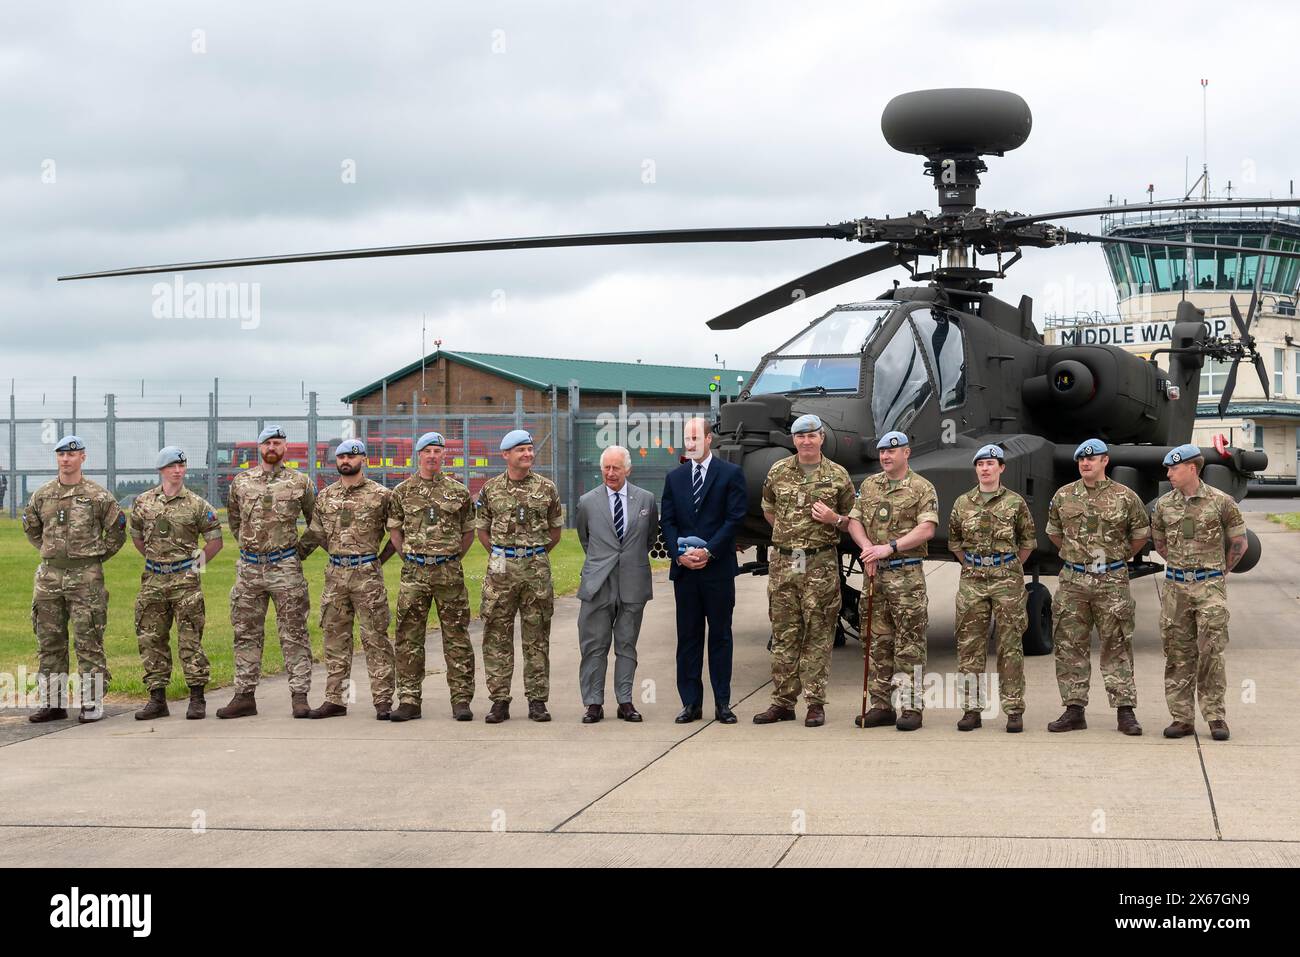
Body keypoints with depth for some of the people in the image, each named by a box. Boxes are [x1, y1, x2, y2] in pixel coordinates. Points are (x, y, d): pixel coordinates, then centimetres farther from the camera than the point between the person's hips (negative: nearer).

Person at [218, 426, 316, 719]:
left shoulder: (300, 483, 1)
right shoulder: (241, 482, 8)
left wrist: (302, 550, 5)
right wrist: (247, 544, 15)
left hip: (285, 568, -3)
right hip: (249, 568, 3)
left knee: (294, 634, -2)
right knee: (246, 634, 6)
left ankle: (300, 695, 0)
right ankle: (244, 696, 11)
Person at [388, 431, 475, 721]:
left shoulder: (458, 491, 6)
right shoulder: (403, 491, 6)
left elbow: (468, 531, 14)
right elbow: (394, 529, 14)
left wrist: (451, 559, 8)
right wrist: (411, 558, 8)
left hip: (449, 572, 0)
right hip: (414, 573, 0)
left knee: (457, 638, 1)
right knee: (409, 638, 1)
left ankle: (461, 700, 6)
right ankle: (409, 700, 7)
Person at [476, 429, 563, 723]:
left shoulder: (546, 488, 5)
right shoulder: (490, 489, 4)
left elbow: (556, 530, 13)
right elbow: (482, 529, 13)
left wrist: (536, 555, 9)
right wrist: (500, 556, 7)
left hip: (537, 569, 0)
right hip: (501, 569, 0)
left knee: (537, 638, 3)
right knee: (497, 637, 0)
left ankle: (537, 700, 9)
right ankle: (500, 701, 7)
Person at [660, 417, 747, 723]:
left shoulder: (730, 474, 0)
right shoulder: (674, 477, 12)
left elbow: (735, 518, -6)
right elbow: (667, 521, 9)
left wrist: (708, 551, -14)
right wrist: (679, 554, -7)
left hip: (718, 568, -3)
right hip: (684, 570, 3)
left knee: (720, 635, 3)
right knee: (688, 636, 5)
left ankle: (722, 703, 8)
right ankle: (691, 703, 9)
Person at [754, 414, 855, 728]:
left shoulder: (838, 475, 3)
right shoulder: (778, 472, 9)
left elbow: (852, 519, 10)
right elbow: (768, 508, 24)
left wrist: (834, 520, -10)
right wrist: (786, 530, 13)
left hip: (821, 564, -2)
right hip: (783, 562, 2)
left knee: (818, 635, -1)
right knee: (784, 634, 5)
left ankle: (816, 703, 4)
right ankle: (783, 702, 11)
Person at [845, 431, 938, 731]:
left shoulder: (922, 489, -2)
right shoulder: (869, 485, 14)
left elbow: (927, 529, -13)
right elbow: (854, 521, 11)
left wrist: (889, 547, -21)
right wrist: (867, 548, -8)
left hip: (907, 574, -5)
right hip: (874, 572, 5)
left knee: (909, 644, -4)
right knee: (878, 642, 8)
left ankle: (911, 708, -1)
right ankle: (881, 705, 14)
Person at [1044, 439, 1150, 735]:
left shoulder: (1125, 497, -1)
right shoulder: (1063, 496, 7)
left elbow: (1141, 534, 12)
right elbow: (1053, 532, 22)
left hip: (1112, 581, -3)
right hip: (1073, 581, 3)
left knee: (1117, 647, 0)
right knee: (1070, 647, 4)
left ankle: (1125, 712, 4)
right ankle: (1074, 710, 11)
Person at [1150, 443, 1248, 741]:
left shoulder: (1220, 502, -3)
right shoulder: (1163, 505, 6)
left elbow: (1238, 543, 6)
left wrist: (1218, 572, 11)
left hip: (1210, 587, -3)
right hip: (1175, 587, 3)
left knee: (1211, 652, -5)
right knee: (1178, 654, 4)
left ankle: (1216, 718, 2)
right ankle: (1182, 718, 10)